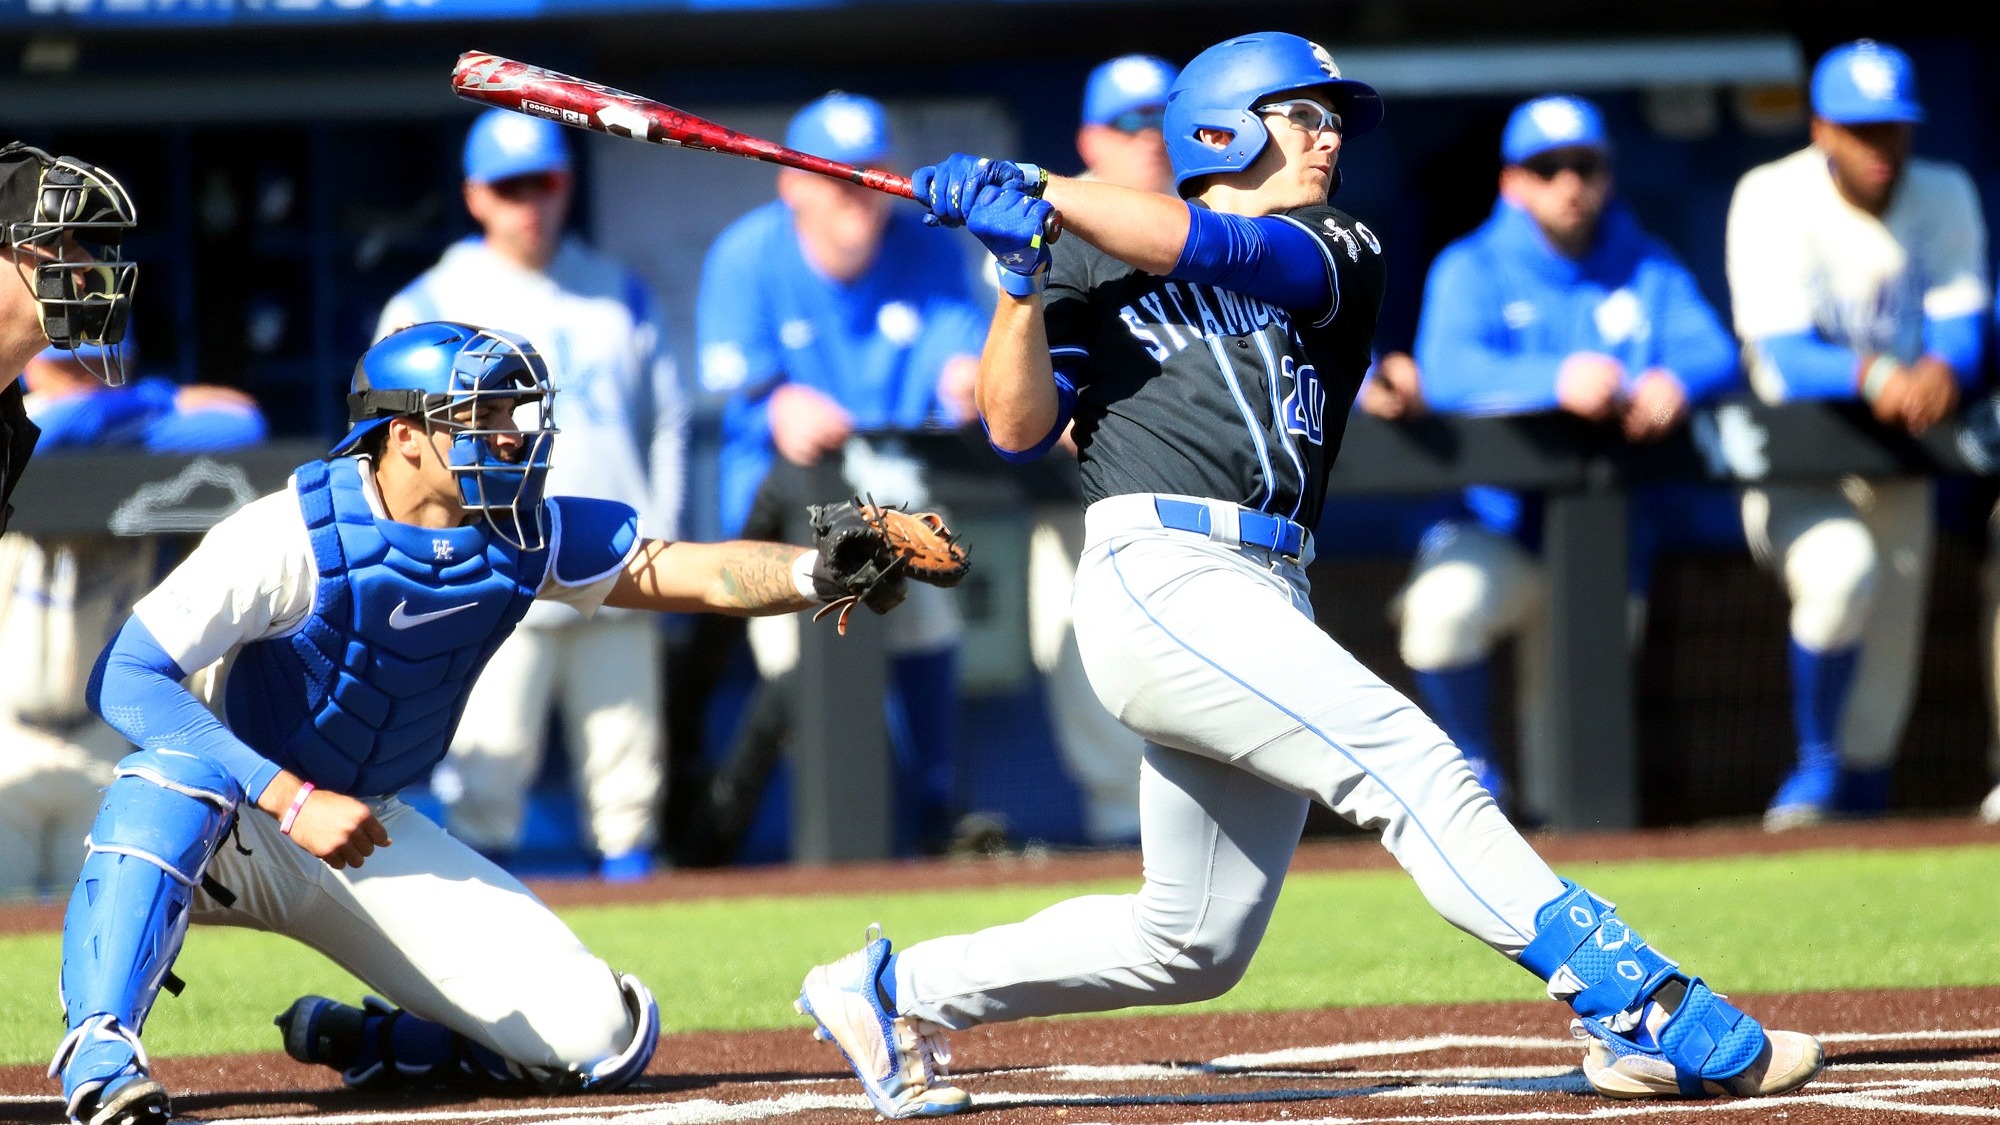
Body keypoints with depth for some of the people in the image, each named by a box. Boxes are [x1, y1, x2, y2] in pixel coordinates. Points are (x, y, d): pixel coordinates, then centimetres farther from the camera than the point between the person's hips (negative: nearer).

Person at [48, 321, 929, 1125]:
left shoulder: (523, 538, -7)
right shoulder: (295, 536, -22)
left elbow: (697, 572, -13)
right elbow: (126, 677, -26)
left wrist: (825, 572, -34)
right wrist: (293, 800, -34)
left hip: (371, 836, 5)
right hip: (241, 825, -5)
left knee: (601, 1038, -7)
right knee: (178, 778, -42)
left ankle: (356, 1044, 15)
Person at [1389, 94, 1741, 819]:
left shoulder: (1649, 271, 8)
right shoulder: (1474, 271, -2)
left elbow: (1715, 352, -10)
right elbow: (1448, 371, -22)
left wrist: (1676, 381, -36)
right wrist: (1556, 380, -41)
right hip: (1502, 532, -3)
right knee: (1441, 605, -34)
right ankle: (1477, 779, -13)